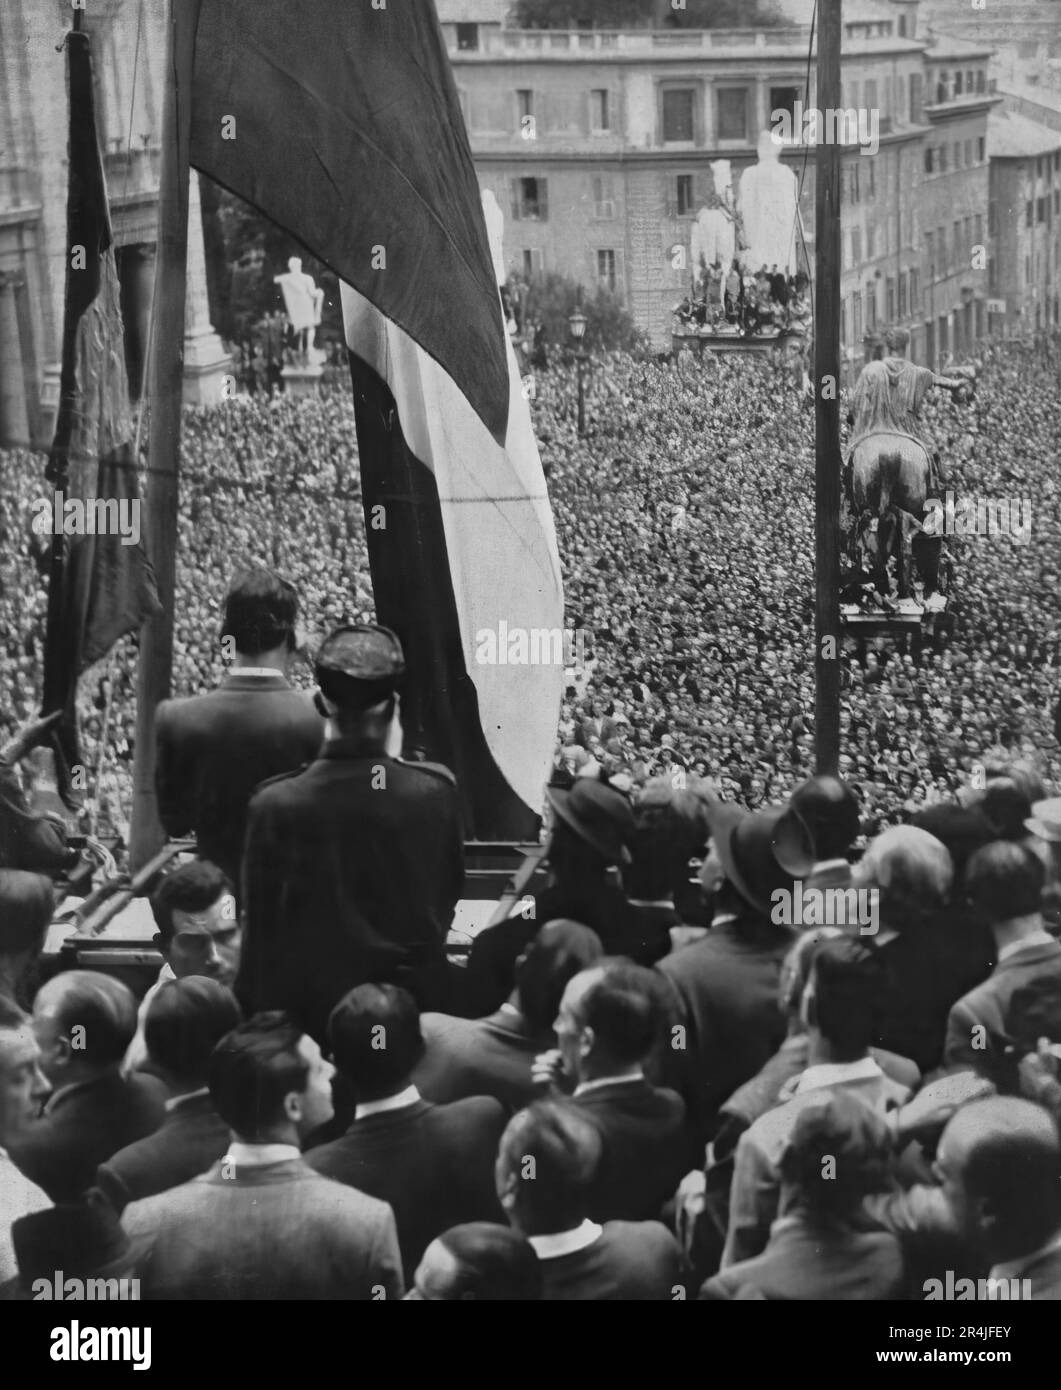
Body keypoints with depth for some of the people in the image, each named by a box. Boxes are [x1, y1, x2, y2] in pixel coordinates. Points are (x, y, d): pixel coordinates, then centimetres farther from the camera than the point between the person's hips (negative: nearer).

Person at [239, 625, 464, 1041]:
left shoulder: (276, 804, -15)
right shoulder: (435, 791, -13)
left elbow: (261, 927, -7)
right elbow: (450, 889, 2)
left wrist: (254, 1018, 2)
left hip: (306, 1006, -1)